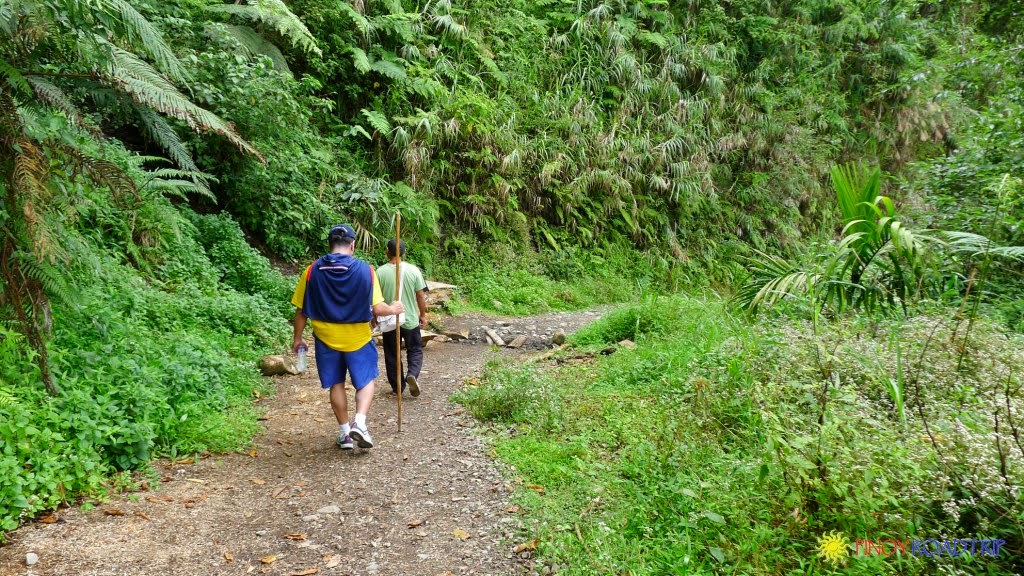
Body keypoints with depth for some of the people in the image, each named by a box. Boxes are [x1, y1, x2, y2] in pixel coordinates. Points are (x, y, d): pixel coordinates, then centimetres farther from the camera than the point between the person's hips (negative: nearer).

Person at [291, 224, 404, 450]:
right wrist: (393, 309, 6)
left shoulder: (313, 271, -7)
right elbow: (377, 309, -14)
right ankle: (360, 422, -5)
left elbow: (301, 311, -3)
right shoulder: (365, 270, -12)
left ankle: (344, 431, 22)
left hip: (326, 338, 2)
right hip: (357, 338, -2)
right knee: (366, 381, 15)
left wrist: (297, 338, 9)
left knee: (336, 384, 16)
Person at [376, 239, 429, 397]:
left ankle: (397, 387, 18)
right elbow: (421, 296, -3)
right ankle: (412, 374, -11)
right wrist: (423, 315, 10)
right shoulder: (413, 270, -8)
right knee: (415, 350, 14)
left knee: (392, 355, 13)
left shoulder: (381, 272, -9)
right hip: (410, 320, 0)